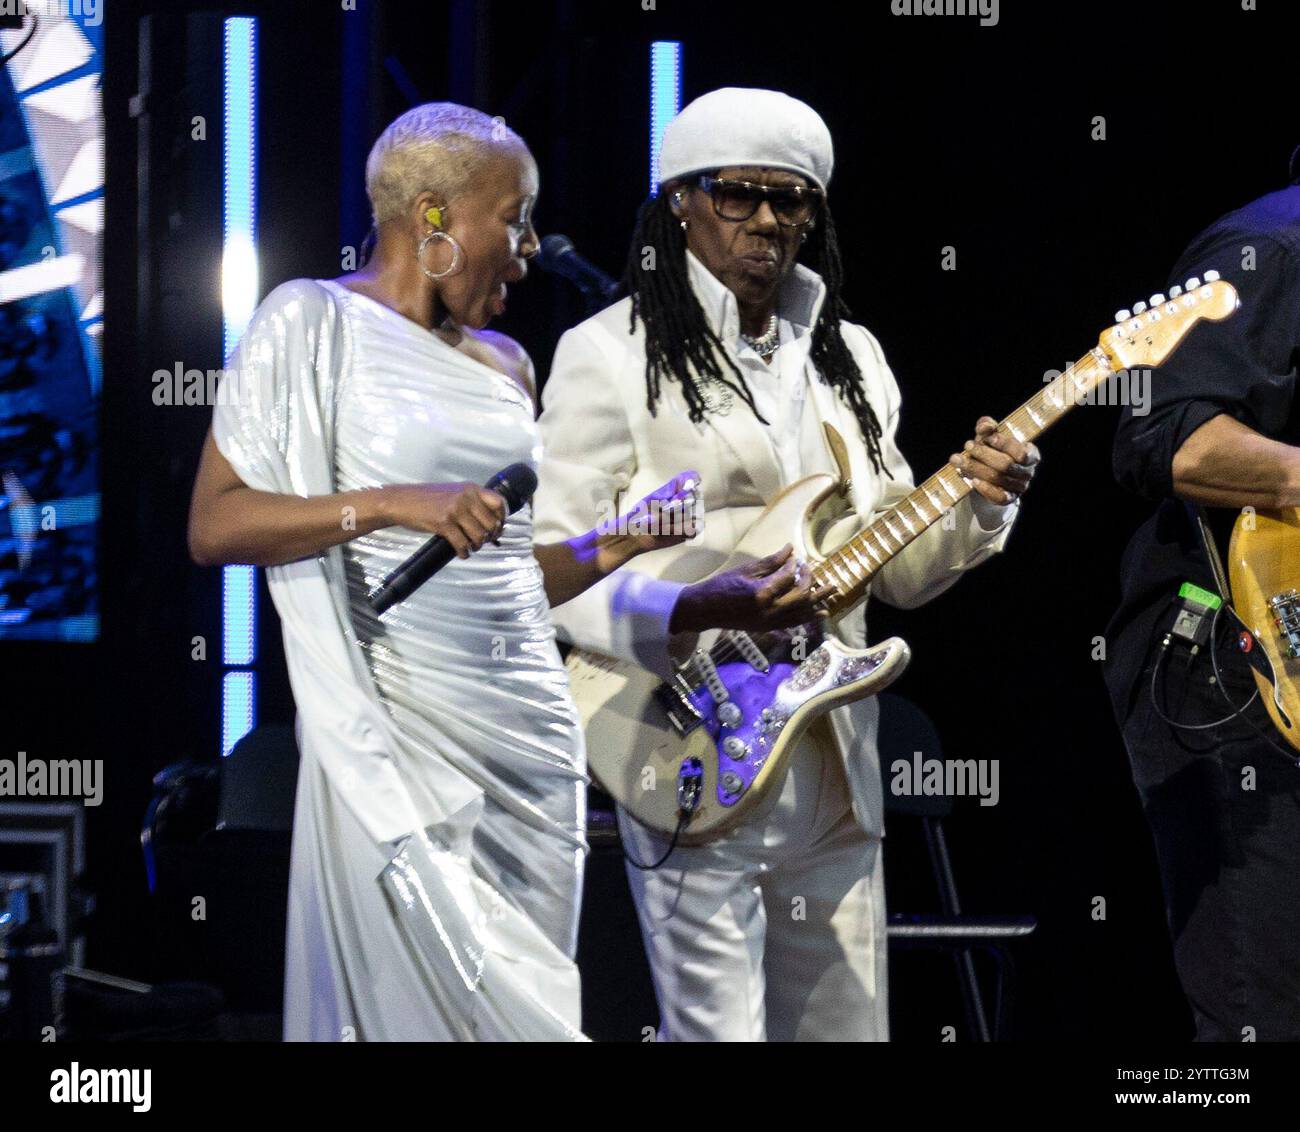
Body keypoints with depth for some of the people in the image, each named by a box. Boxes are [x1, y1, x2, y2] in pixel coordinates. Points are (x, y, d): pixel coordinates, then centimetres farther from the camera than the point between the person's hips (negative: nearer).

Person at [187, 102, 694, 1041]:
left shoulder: (505, 362, 17)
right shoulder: (314, 321, -2)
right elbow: (213, 525, -9)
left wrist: (622, 543, 5)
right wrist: (391, 504, -19)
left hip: (531, 732, 7)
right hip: (407, 739, -7)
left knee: (524, 1000, 5)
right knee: (444, 1001, -11)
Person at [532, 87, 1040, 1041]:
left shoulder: (849, 356, 15)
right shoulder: (613, 354, -4)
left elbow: (898, 569, 17)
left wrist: (978, 503, -3)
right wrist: (692, 613, -24)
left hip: (838, 771, 6)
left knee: (850, 1025, 10)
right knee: (718, 1029, -9)